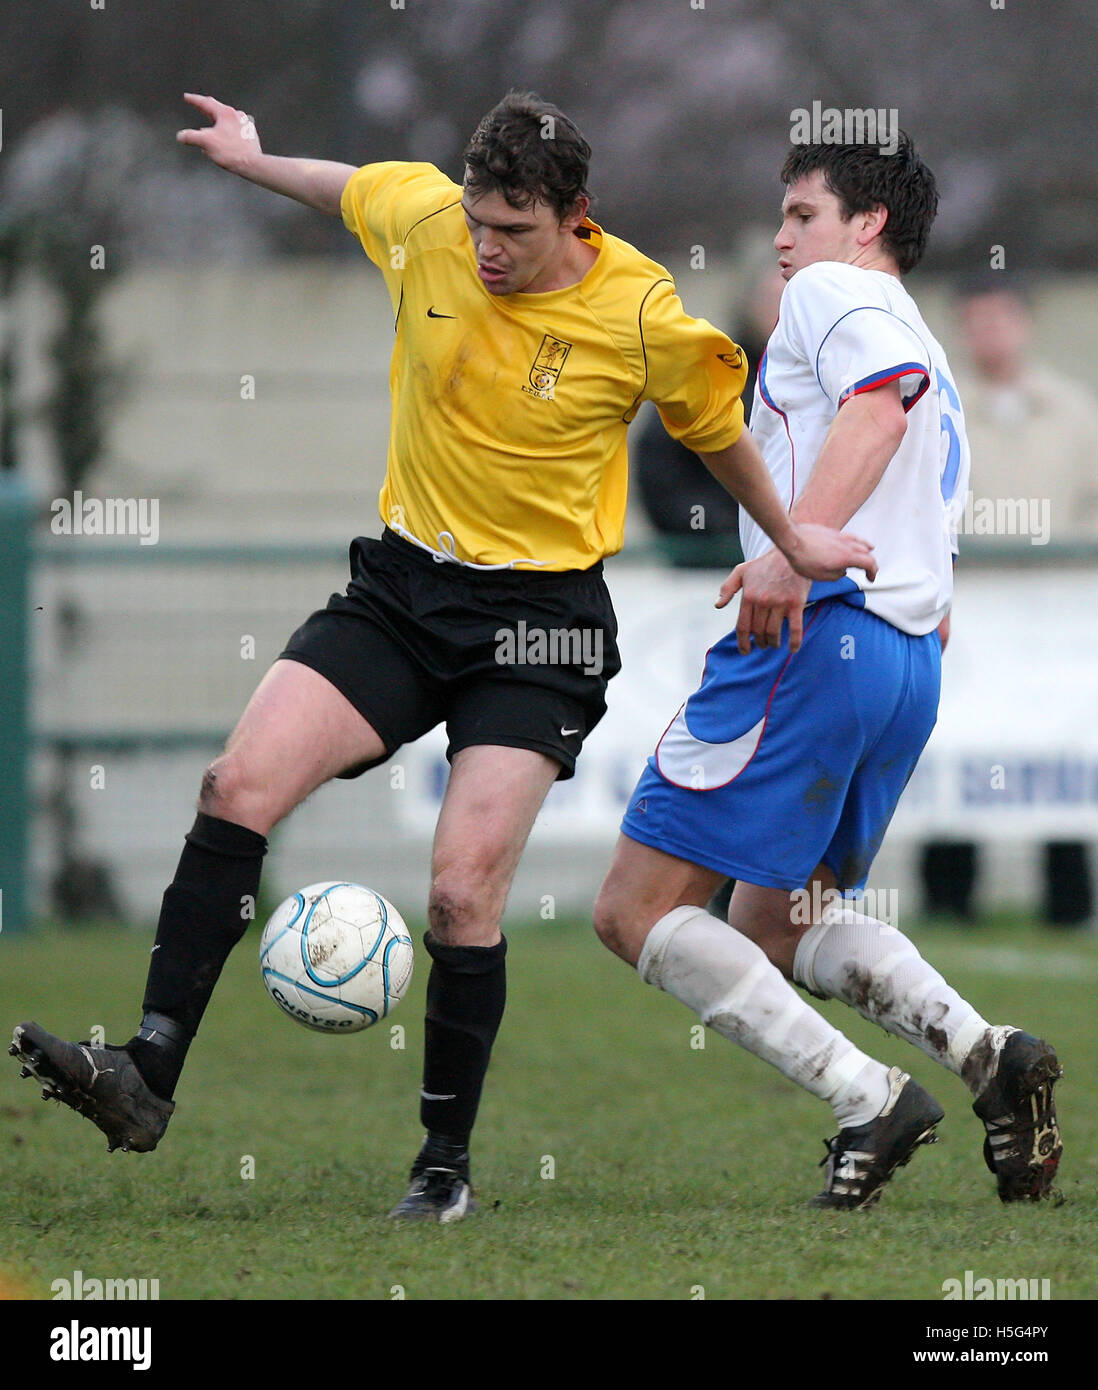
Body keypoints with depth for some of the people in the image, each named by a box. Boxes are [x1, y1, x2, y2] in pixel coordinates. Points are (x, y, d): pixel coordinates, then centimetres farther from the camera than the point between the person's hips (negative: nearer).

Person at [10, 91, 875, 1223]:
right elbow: (353, 188, 20)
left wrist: (790, 541, 17)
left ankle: (446, 1164, 4)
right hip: (403, 581, 4)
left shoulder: (643, 317, -13)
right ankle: (147, 1079, -18)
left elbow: (716, 430, 7)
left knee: (462, 897, -14)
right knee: (237, 788, -17)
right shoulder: (424, 220, -6)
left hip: (539, 619, -4)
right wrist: (250, 159, 26)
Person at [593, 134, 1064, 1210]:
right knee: (773, 923, 21)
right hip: (909, 656, 10)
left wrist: (795, 543, -32)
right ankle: (986, 1055, -1)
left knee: (635, 911, -8)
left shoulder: (833, 293, 1)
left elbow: (877, 400, -23)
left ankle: (869, 1100, -16)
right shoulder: (930, 361, 29)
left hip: (815, 635, -10)